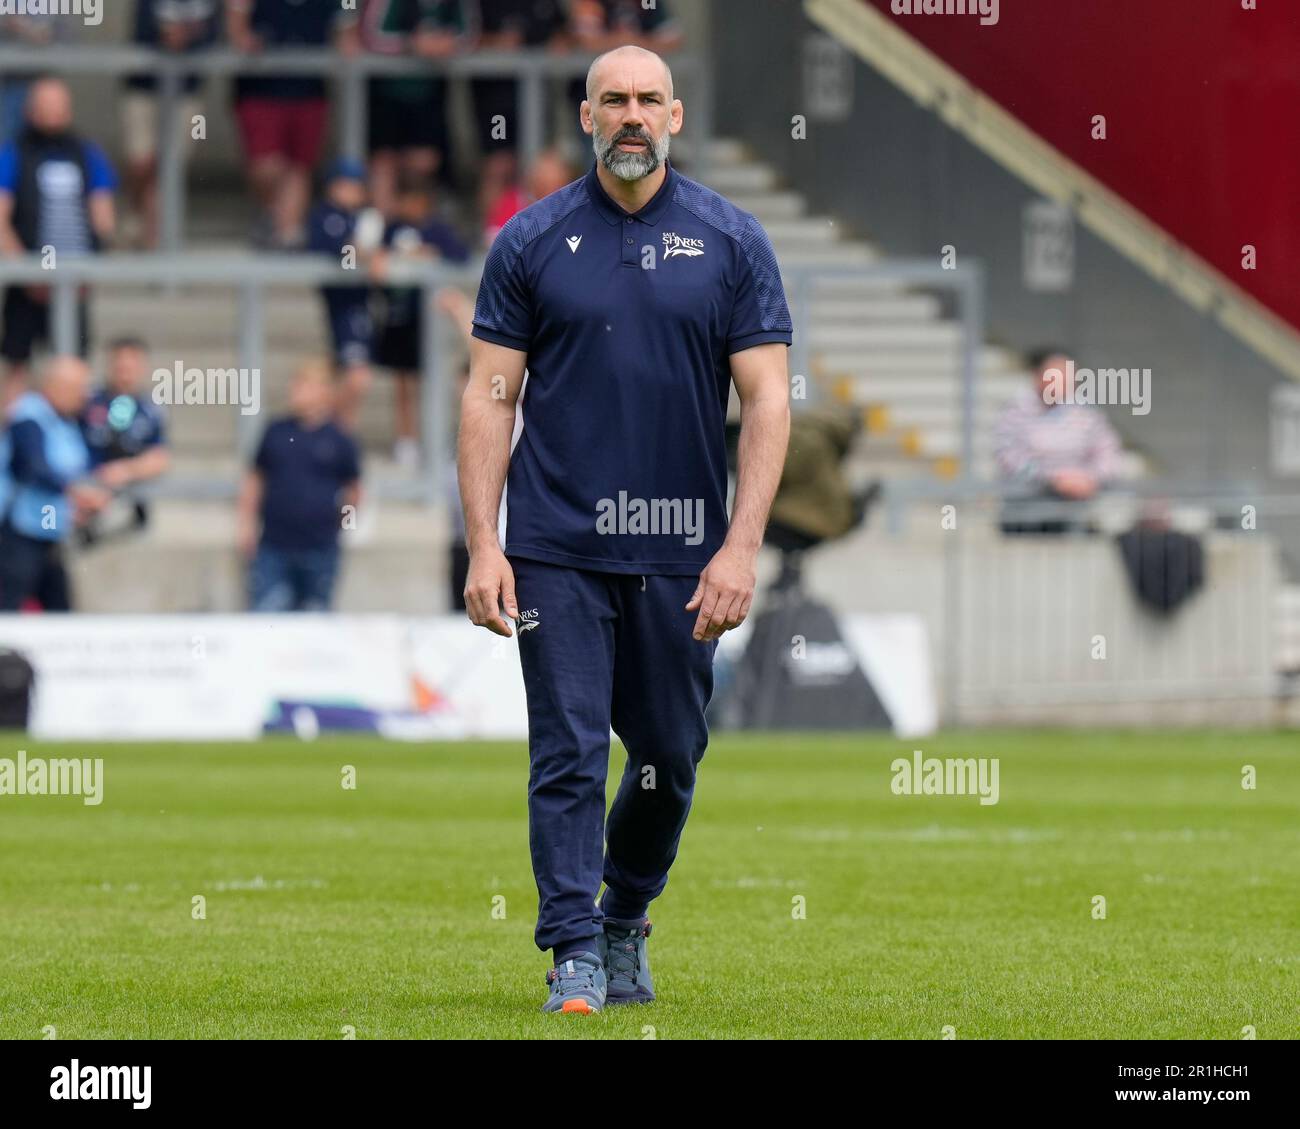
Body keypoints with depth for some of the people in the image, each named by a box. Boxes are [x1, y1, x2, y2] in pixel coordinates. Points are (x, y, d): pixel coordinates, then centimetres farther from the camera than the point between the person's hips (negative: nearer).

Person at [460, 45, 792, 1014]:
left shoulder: (732, 242, 2)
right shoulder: (531, 242, 3)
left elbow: (767, 399, -1)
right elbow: (490, 398, 3)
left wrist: (741, 546, -10)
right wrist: (484, 545, -6)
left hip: (680, 553, 1)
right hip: (558, 549, -1)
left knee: (671, 758, 9)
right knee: (568, 756, -5)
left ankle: (627, 924, 30)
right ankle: (576, 958, -2)